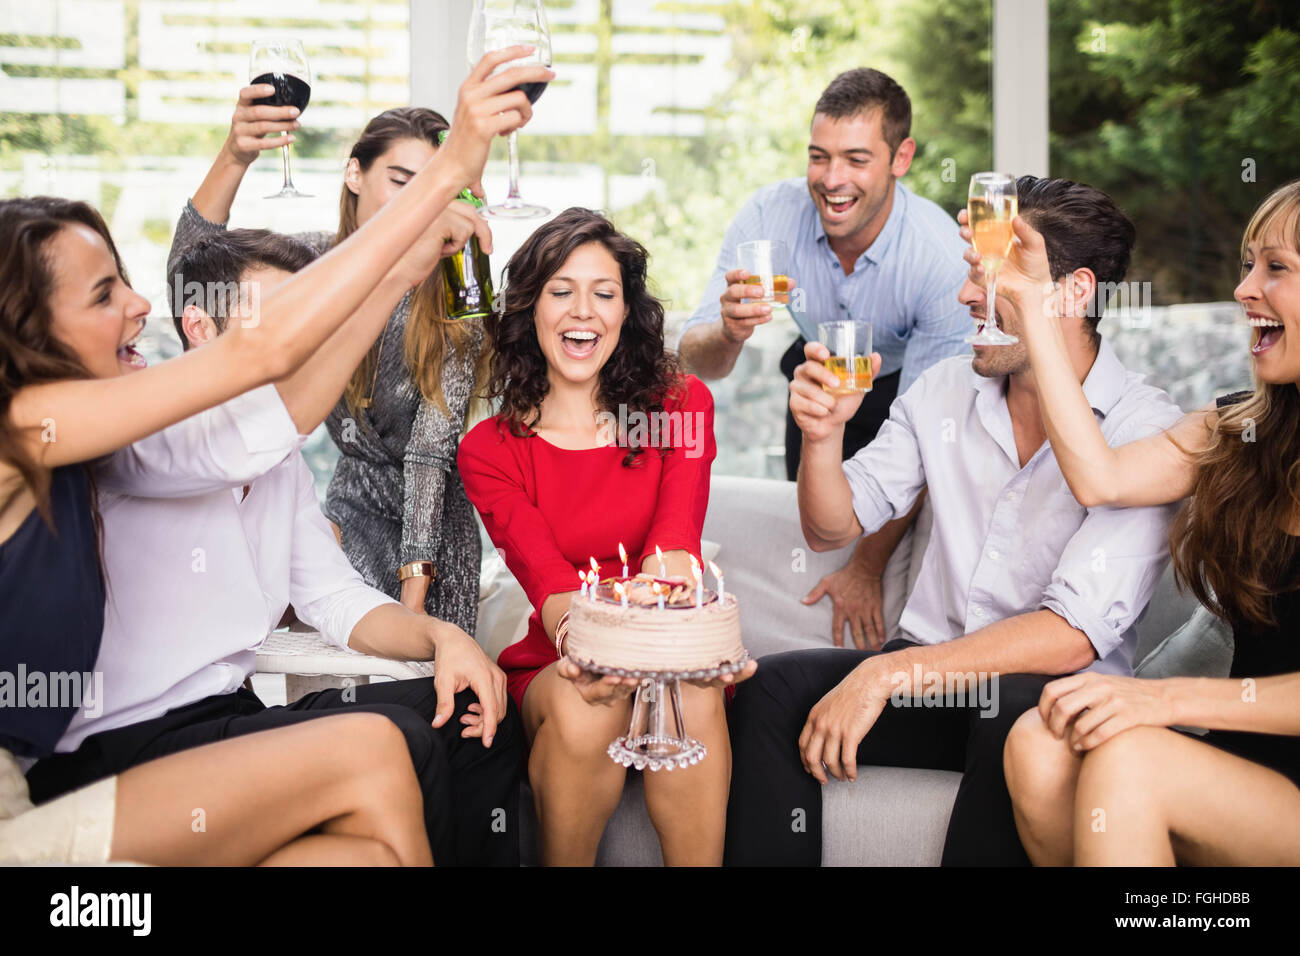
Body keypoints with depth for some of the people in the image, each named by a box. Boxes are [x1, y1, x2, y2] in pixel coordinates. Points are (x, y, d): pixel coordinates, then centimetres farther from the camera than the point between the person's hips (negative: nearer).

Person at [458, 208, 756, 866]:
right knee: (583, 706, -34)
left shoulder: (681, 404, 5)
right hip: (556, 664, 0)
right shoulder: (488, 451, 1)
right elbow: (546, 576, -15)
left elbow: (674, 546, -12)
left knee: (689, 694, -33)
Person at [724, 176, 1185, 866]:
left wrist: (885, 674, -27)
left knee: (1016, 711, -37)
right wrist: (822, 432, -11)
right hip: (930, 668, 5)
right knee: (774, 687, -20)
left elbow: (1073, 635, -22)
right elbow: (831, 529, 10)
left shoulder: (1146, 433, -13)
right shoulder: (945, 390, 6)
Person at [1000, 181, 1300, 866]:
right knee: (1039, 744, -22)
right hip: (1243, 771, 5)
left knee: (1127, 757, -30)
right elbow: (1101, 479, -5)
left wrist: (1169, 696, -24)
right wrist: (1030, 301, -2)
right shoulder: (1236, 432, 10)